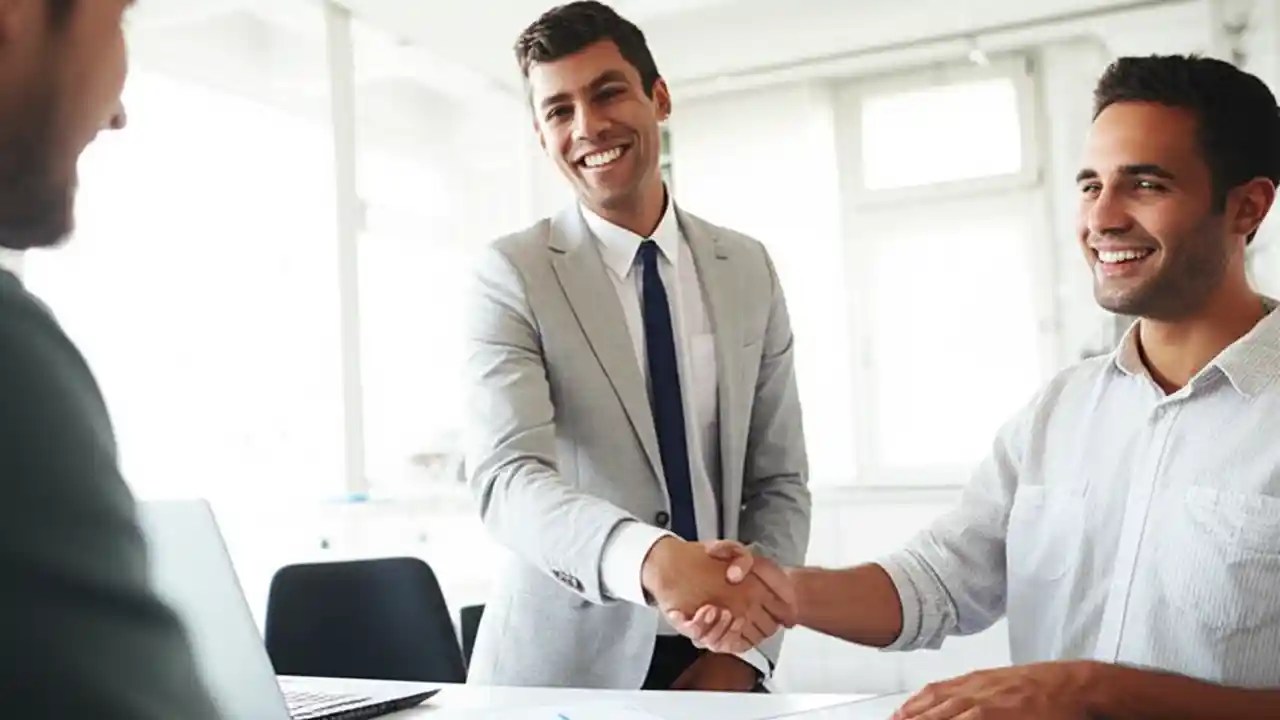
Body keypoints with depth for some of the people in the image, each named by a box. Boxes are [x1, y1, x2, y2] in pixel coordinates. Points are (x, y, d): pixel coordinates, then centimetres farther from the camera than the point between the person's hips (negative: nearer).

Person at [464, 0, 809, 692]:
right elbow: (508, 478, -21)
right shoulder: (511, 274, -9)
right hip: (560, 665, -2)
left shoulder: (748, 269, 2)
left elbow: (780, 483, 3)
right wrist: (652, 557, -39)